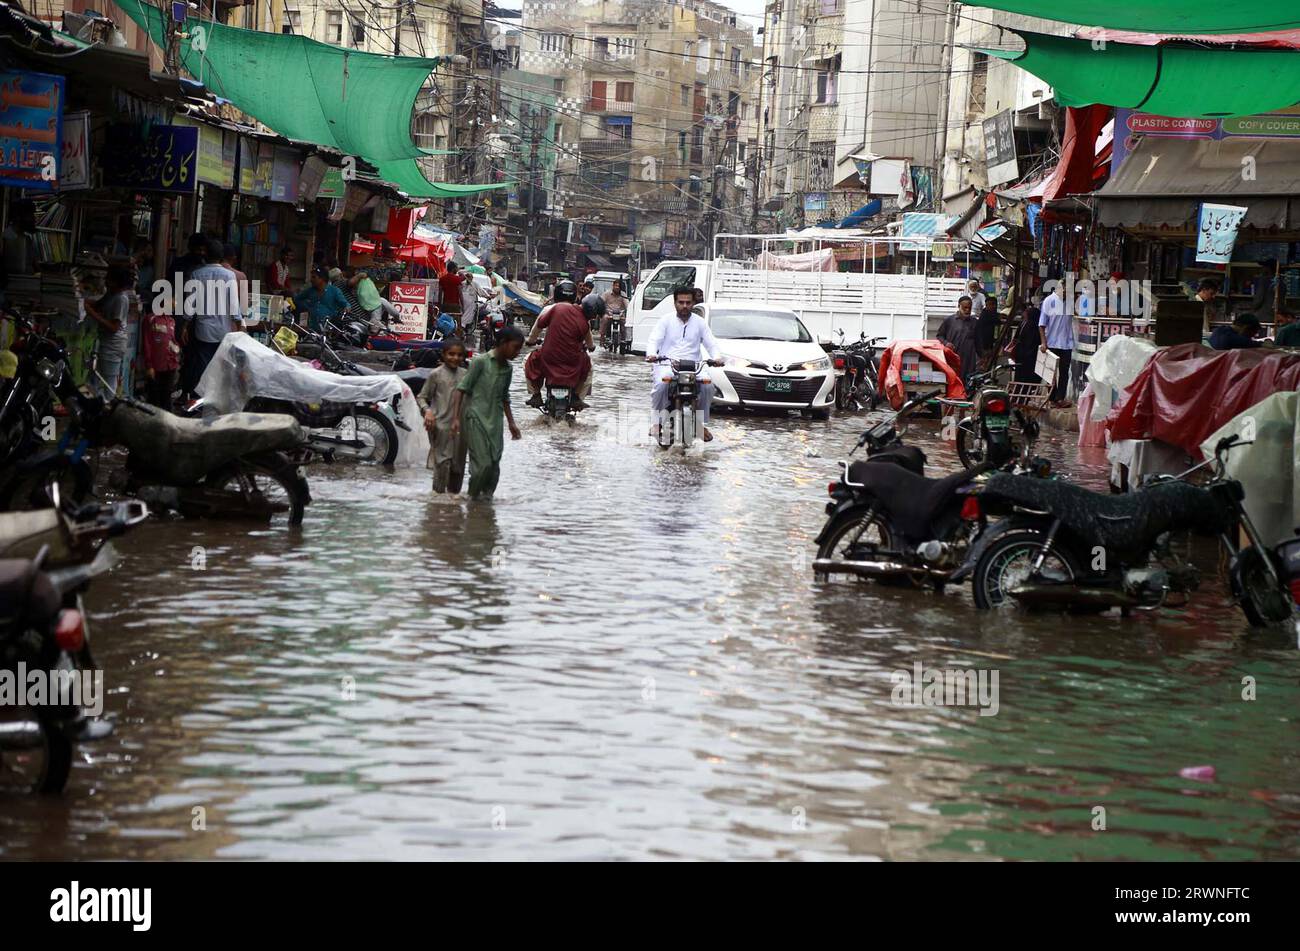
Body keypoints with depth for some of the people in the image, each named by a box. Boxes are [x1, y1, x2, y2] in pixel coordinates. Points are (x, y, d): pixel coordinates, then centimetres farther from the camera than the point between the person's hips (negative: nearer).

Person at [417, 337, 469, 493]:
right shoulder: (436, 375, -2)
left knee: (458, 462, 9)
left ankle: (454, 492, 20)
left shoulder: (465, 374, 10)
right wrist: (427, 411, -17)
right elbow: (421, 397, 1)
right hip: (442, 424, -5)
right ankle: (439, 492, -4)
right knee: (443, 460, -10)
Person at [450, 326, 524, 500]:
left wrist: (511, 423, 25)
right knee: (482, 463, -11)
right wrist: (455, 418, -15)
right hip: (475, 418, -6)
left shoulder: (507, 369, 12)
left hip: (495, 420, 6)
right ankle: (473, 496, 5)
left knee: (494, 464, -1)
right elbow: (462, 389, -9)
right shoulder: (480, 361, -8)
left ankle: (486, 495, 9)